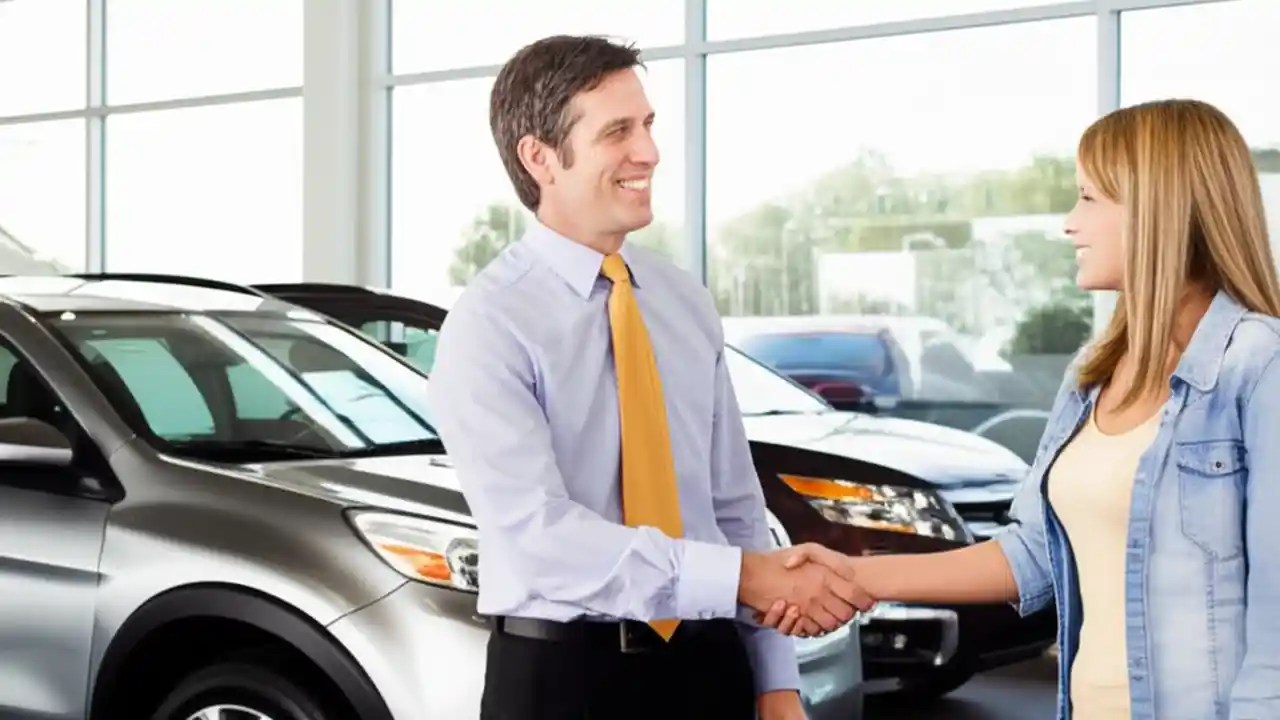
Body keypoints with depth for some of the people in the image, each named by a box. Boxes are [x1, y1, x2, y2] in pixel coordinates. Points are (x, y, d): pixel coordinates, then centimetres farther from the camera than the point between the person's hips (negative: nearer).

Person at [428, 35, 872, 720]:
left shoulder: (687, 303, 6)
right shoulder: (488, 324, -12)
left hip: (706, 662, 5)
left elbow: (736, 503, 8)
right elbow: (538, 532, -21)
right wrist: (743, 578, -25)